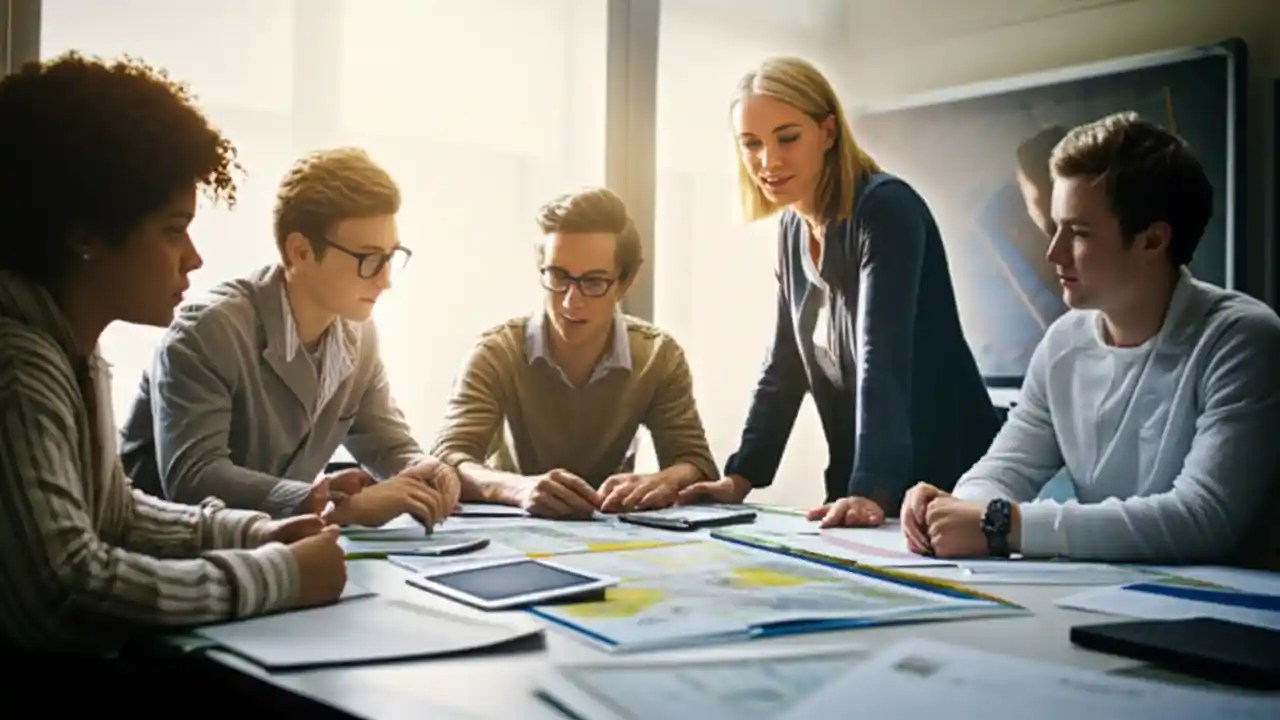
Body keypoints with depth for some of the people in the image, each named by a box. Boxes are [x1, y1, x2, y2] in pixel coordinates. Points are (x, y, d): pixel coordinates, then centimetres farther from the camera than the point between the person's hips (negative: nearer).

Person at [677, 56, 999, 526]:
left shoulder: (886, 210, -17)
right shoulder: (794, 226, 4)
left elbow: (882, 362, -27)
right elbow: (785, 364, 9)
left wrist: (871, 492, -35)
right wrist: (739, 476, 3)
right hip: (859, 478, 7)